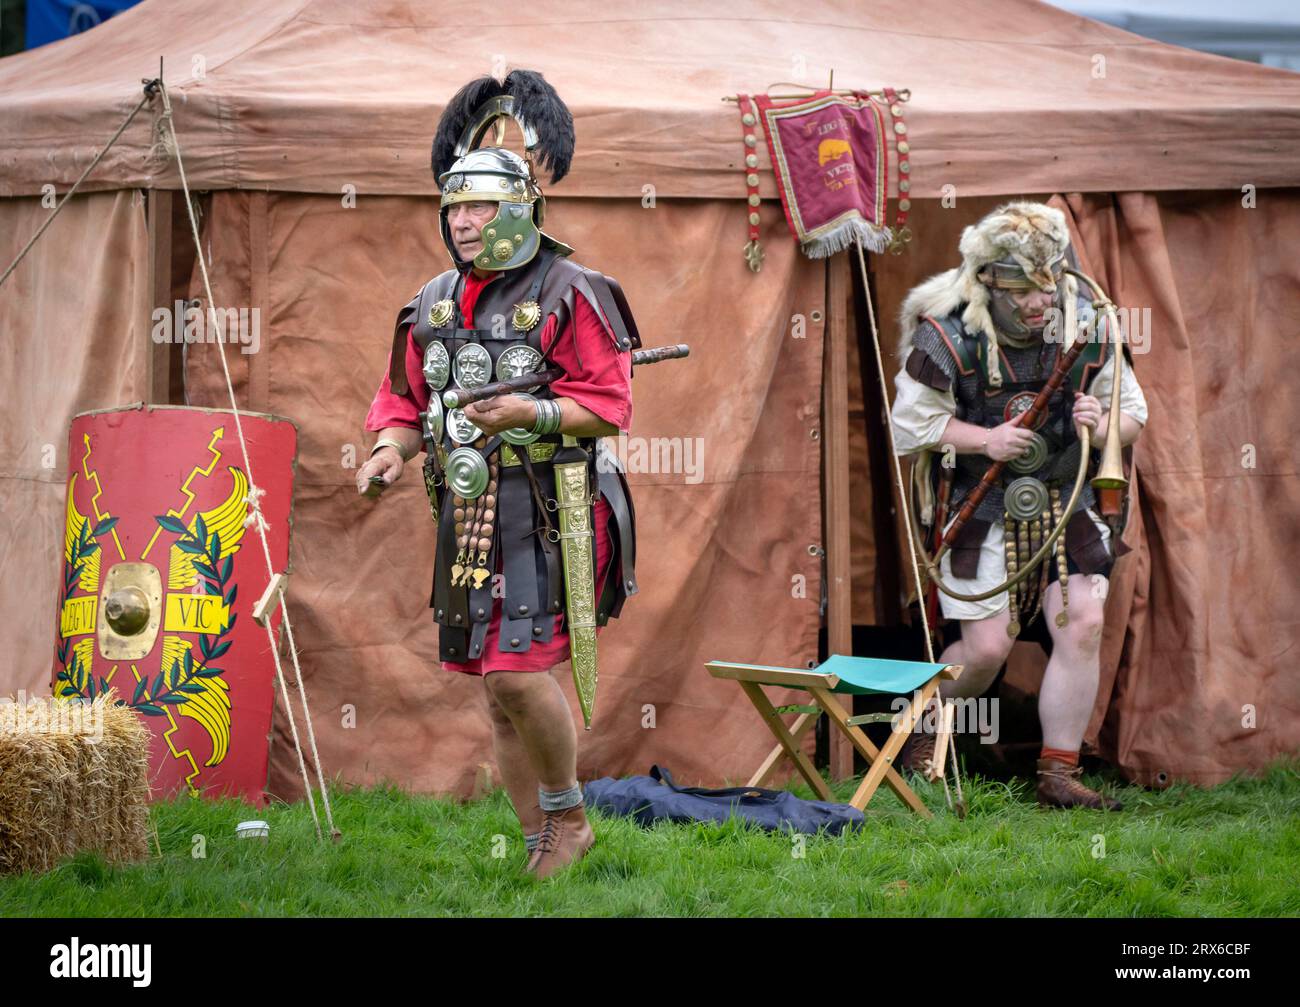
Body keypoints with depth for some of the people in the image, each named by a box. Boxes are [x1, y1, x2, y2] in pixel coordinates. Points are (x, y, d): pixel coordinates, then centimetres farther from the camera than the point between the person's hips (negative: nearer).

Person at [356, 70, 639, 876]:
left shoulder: (569, 295, -9)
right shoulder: (435, 304, 12)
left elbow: (610, 406, -11)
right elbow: (406, 400, 18)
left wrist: (531, 415, -24)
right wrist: (394, 448, -3)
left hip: (548, 513, -7)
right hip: (469, 515, 7)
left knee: (519, 670, -18)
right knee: (500, 692, 9)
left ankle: (569, 814, 3)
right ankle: (542, 847, 19)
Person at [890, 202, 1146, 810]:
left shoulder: (1088, 330, -7)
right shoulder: (948, 337, -17)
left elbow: (1132, 414, 4)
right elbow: (912, 423, -7)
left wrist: (1103, 425, -20)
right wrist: (986, 439, -21)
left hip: (1066, 506, 3)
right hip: (981, 510, -3)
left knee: (1083, 626, -10)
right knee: (987, 648, -2)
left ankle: (1058, 776, 0)